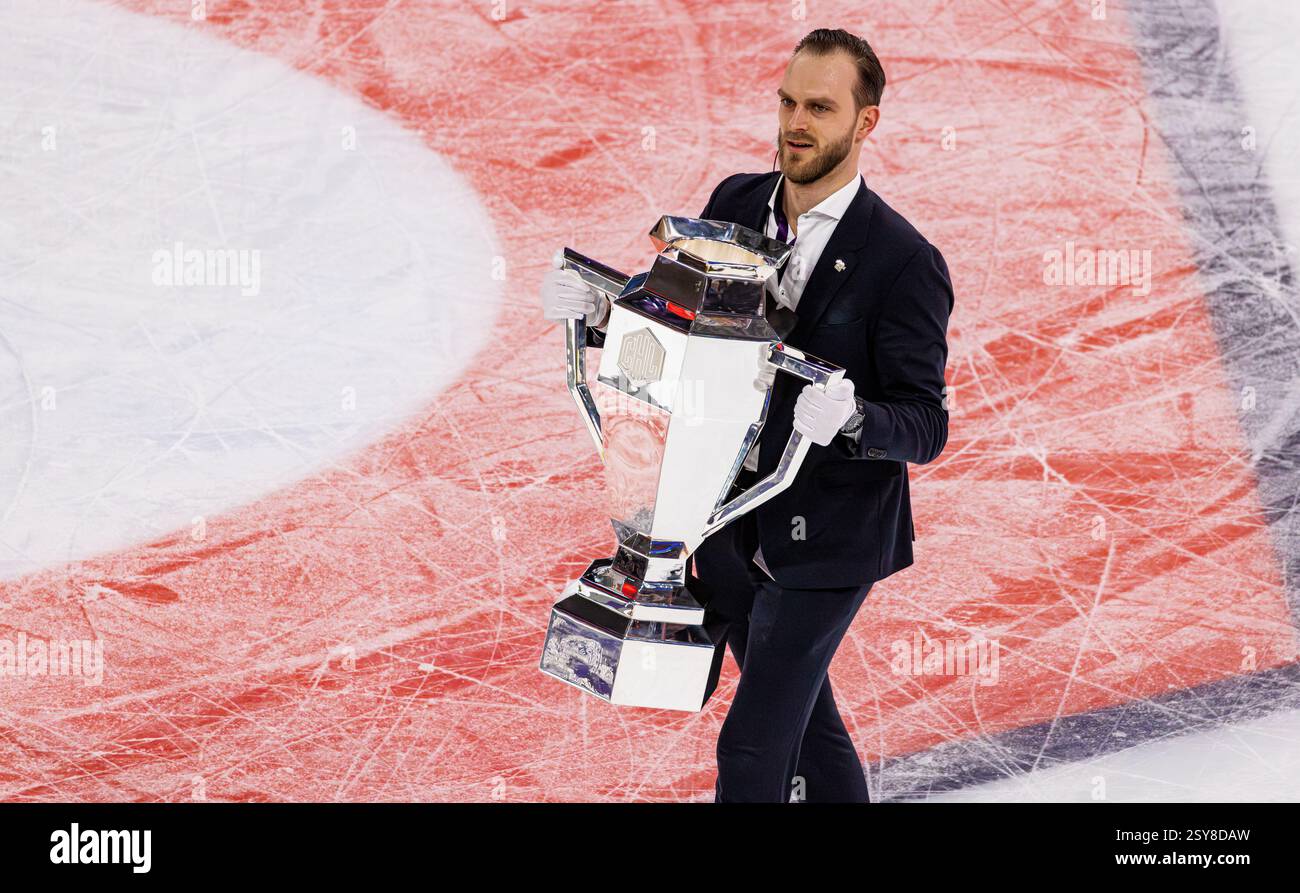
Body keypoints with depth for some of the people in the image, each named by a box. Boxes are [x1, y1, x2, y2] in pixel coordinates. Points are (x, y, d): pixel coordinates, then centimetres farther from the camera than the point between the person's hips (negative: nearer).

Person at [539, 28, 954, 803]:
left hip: (826, 539, -6)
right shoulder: (736, 204, 0)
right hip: (730, 524, 6)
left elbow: (925, 425, -17)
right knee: (801, 718, 22)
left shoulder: (904, 263, -18)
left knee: (753, 748, -3)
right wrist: (597, 310, -11)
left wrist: (848, 419, -38)